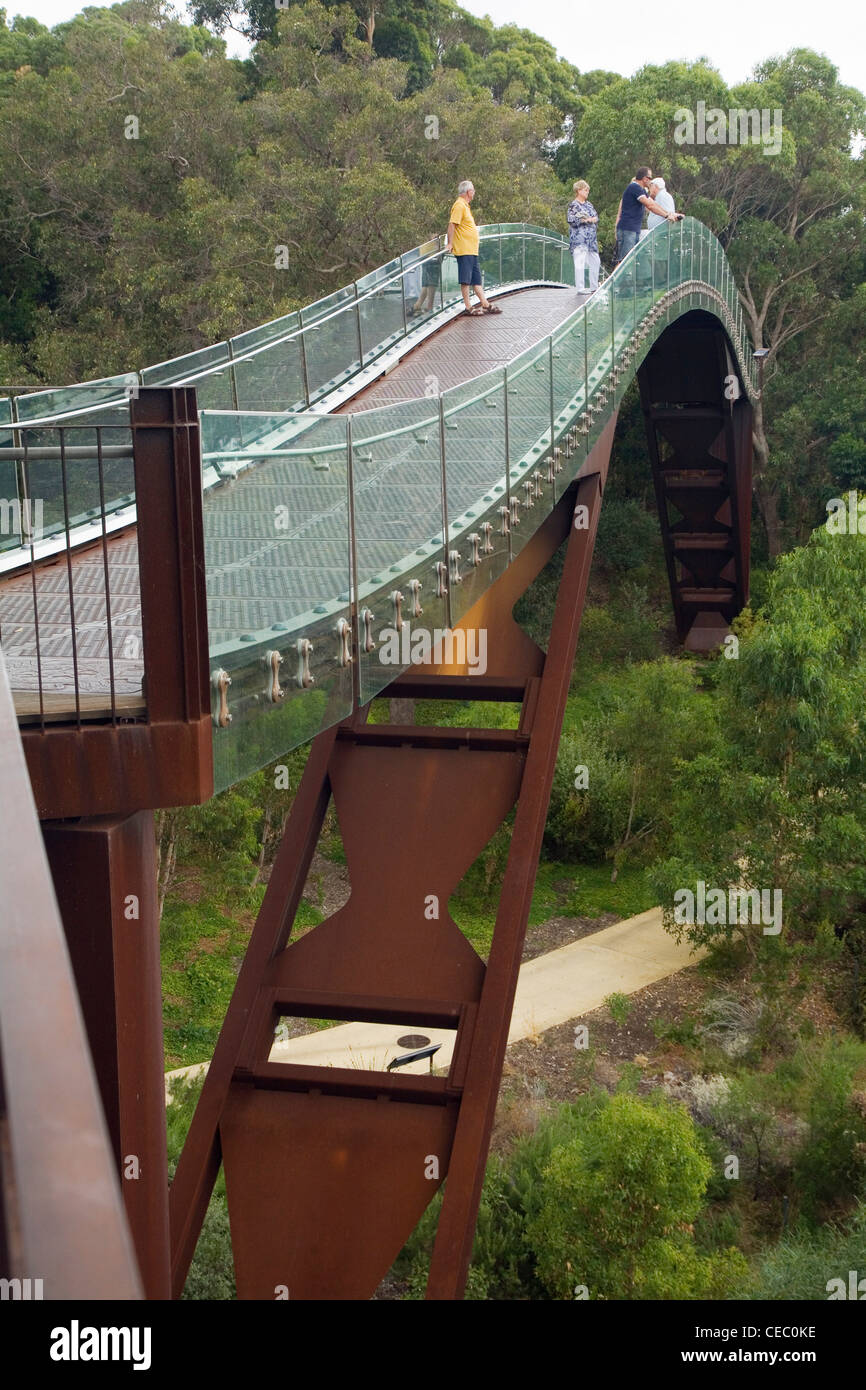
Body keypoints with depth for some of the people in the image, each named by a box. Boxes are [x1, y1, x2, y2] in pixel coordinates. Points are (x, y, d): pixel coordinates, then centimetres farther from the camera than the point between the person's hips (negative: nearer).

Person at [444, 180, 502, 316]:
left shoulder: (465, 205, 19)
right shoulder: (459, 205, -12)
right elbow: (452, 224, -19)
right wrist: (449, 244, -21)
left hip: (472, 250, 10)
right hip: (464, 250, -10)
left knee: (476, 279, 11)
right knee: (466, 280, -6)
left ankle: (485, 305, 15)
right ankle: (469, 307, -4)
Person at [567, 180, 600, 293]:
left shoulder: (588, 204, 18)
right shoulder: (573, 205, -6)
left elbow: (596, 216, 17)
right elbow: (571, 220, -17)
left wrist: (593, 219, -6)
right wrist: (586, 220, -13)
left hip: (591, 239, 8)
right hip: (579, 238, -8)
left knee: (595, 262, 12)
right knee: (580, 263, -11)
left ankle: (594, 288, 21)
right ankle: (580, 289, -11)